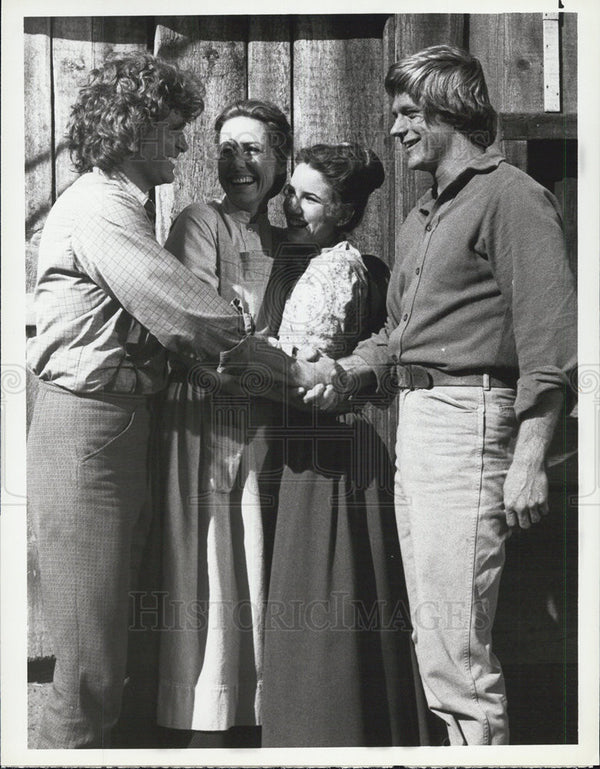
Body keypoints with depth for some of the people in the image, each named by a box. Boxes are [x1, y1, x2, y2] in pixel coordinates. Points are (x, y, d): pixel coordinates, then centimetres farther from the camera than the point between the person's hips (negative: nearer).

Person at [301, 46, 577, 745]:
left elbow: (548, 339, -14)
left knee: (456, 642, -10)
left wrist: (528, 460, -19)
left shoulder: (510, 197, -7)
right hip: (413, 418, 10)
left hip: (469, 418, -10)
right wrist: (346, 372, 7)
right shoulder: (419, 219, 21)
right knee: (429, 634, 13)